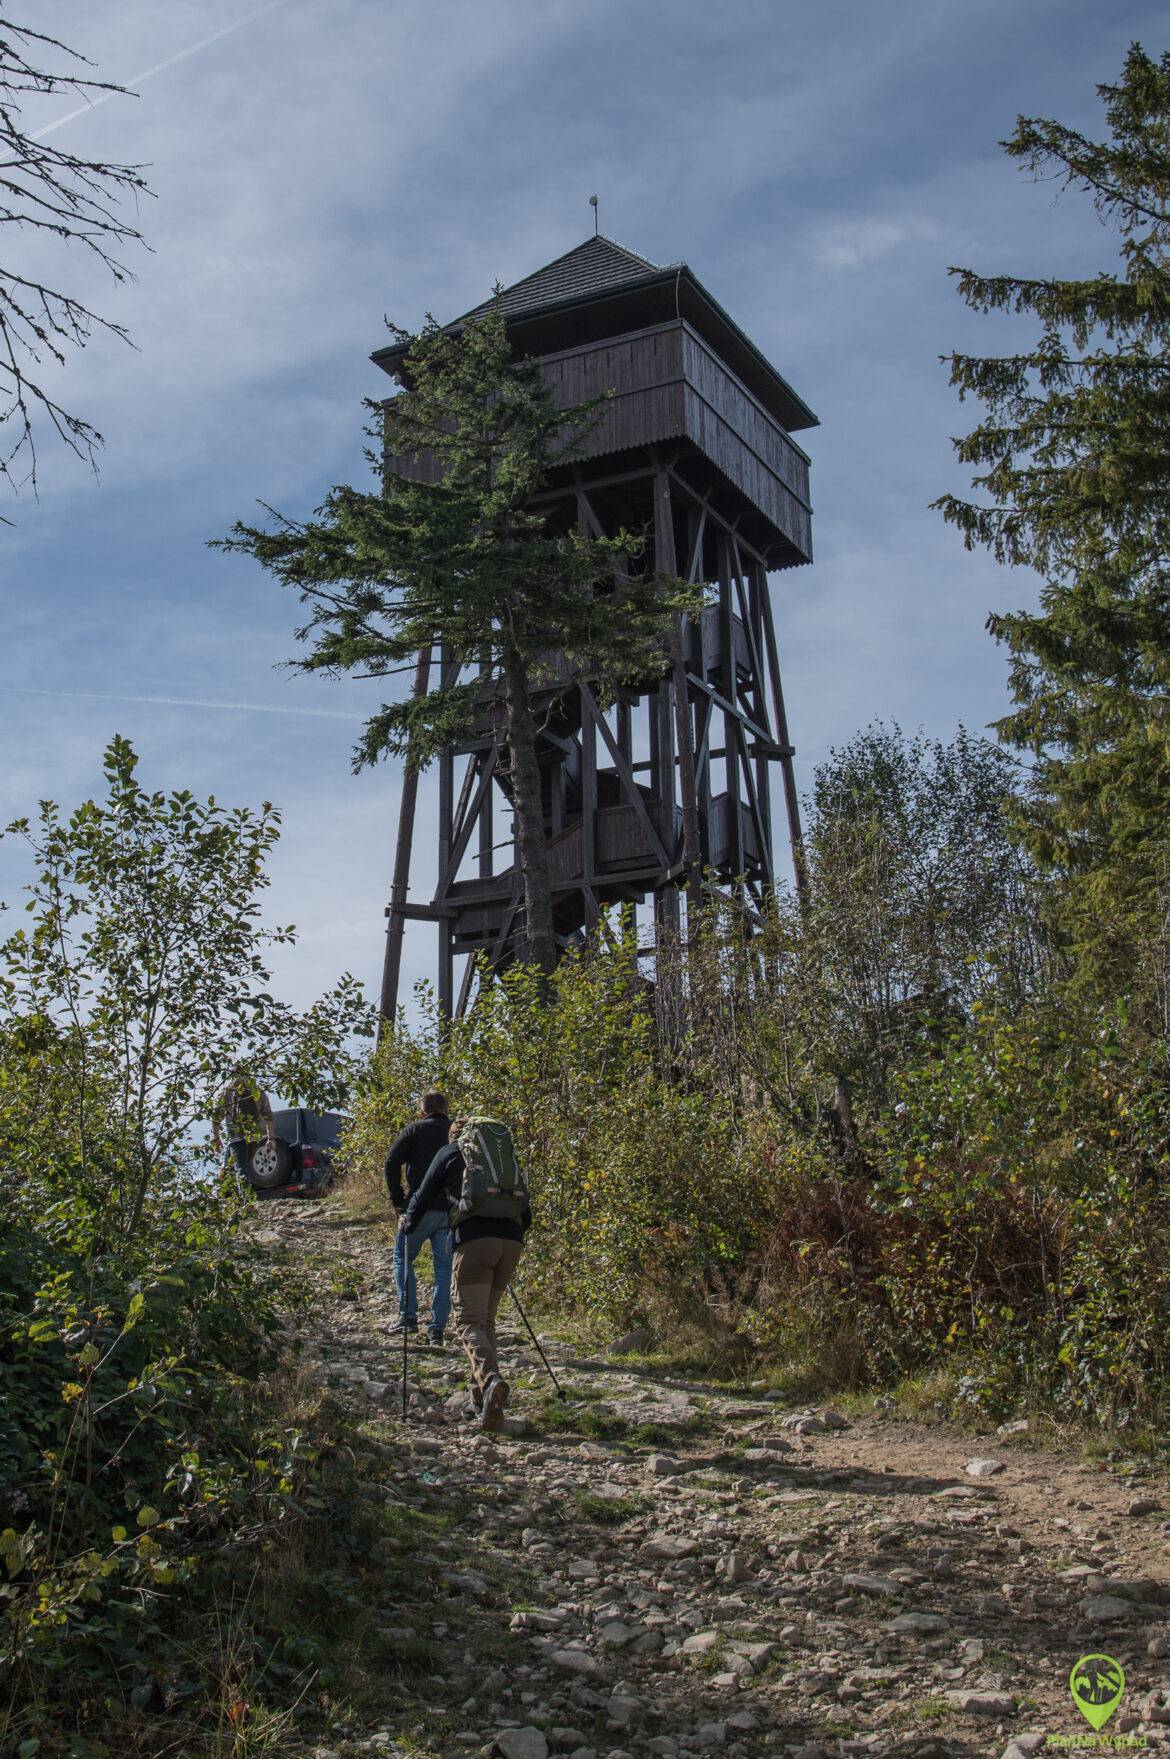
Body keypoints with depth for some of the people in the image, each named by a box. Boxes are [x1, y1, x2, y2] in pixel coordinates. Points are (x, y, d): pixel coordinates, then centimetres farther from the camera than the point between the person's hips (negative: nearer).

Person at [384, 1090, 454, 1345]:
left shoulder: (415, 1129, 4)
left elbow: (392, 1161, -7)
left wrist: (397, 1199, -1)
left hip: (420, 1208, -3)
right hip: (452, 1210, 3)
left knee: (403, 1258, 15)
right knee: (444, 1269, 9)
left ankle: (408, 1315, 4)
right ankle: (437, 1329, 5)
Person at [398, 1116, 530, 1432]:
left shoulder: (450, 1151, 17)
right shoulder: (506, 1152, 28)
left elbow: (424, 1196, 20)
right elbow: (527, 1215, 27)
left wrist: (407, 1224, 38)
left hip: (474, 1239, -4)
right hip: (512, 1240, 4)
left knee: (469, 1321, -8)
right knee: (487, 1320, 18)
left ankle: (491, 1380, -33)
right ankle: (482, 1395, 16)